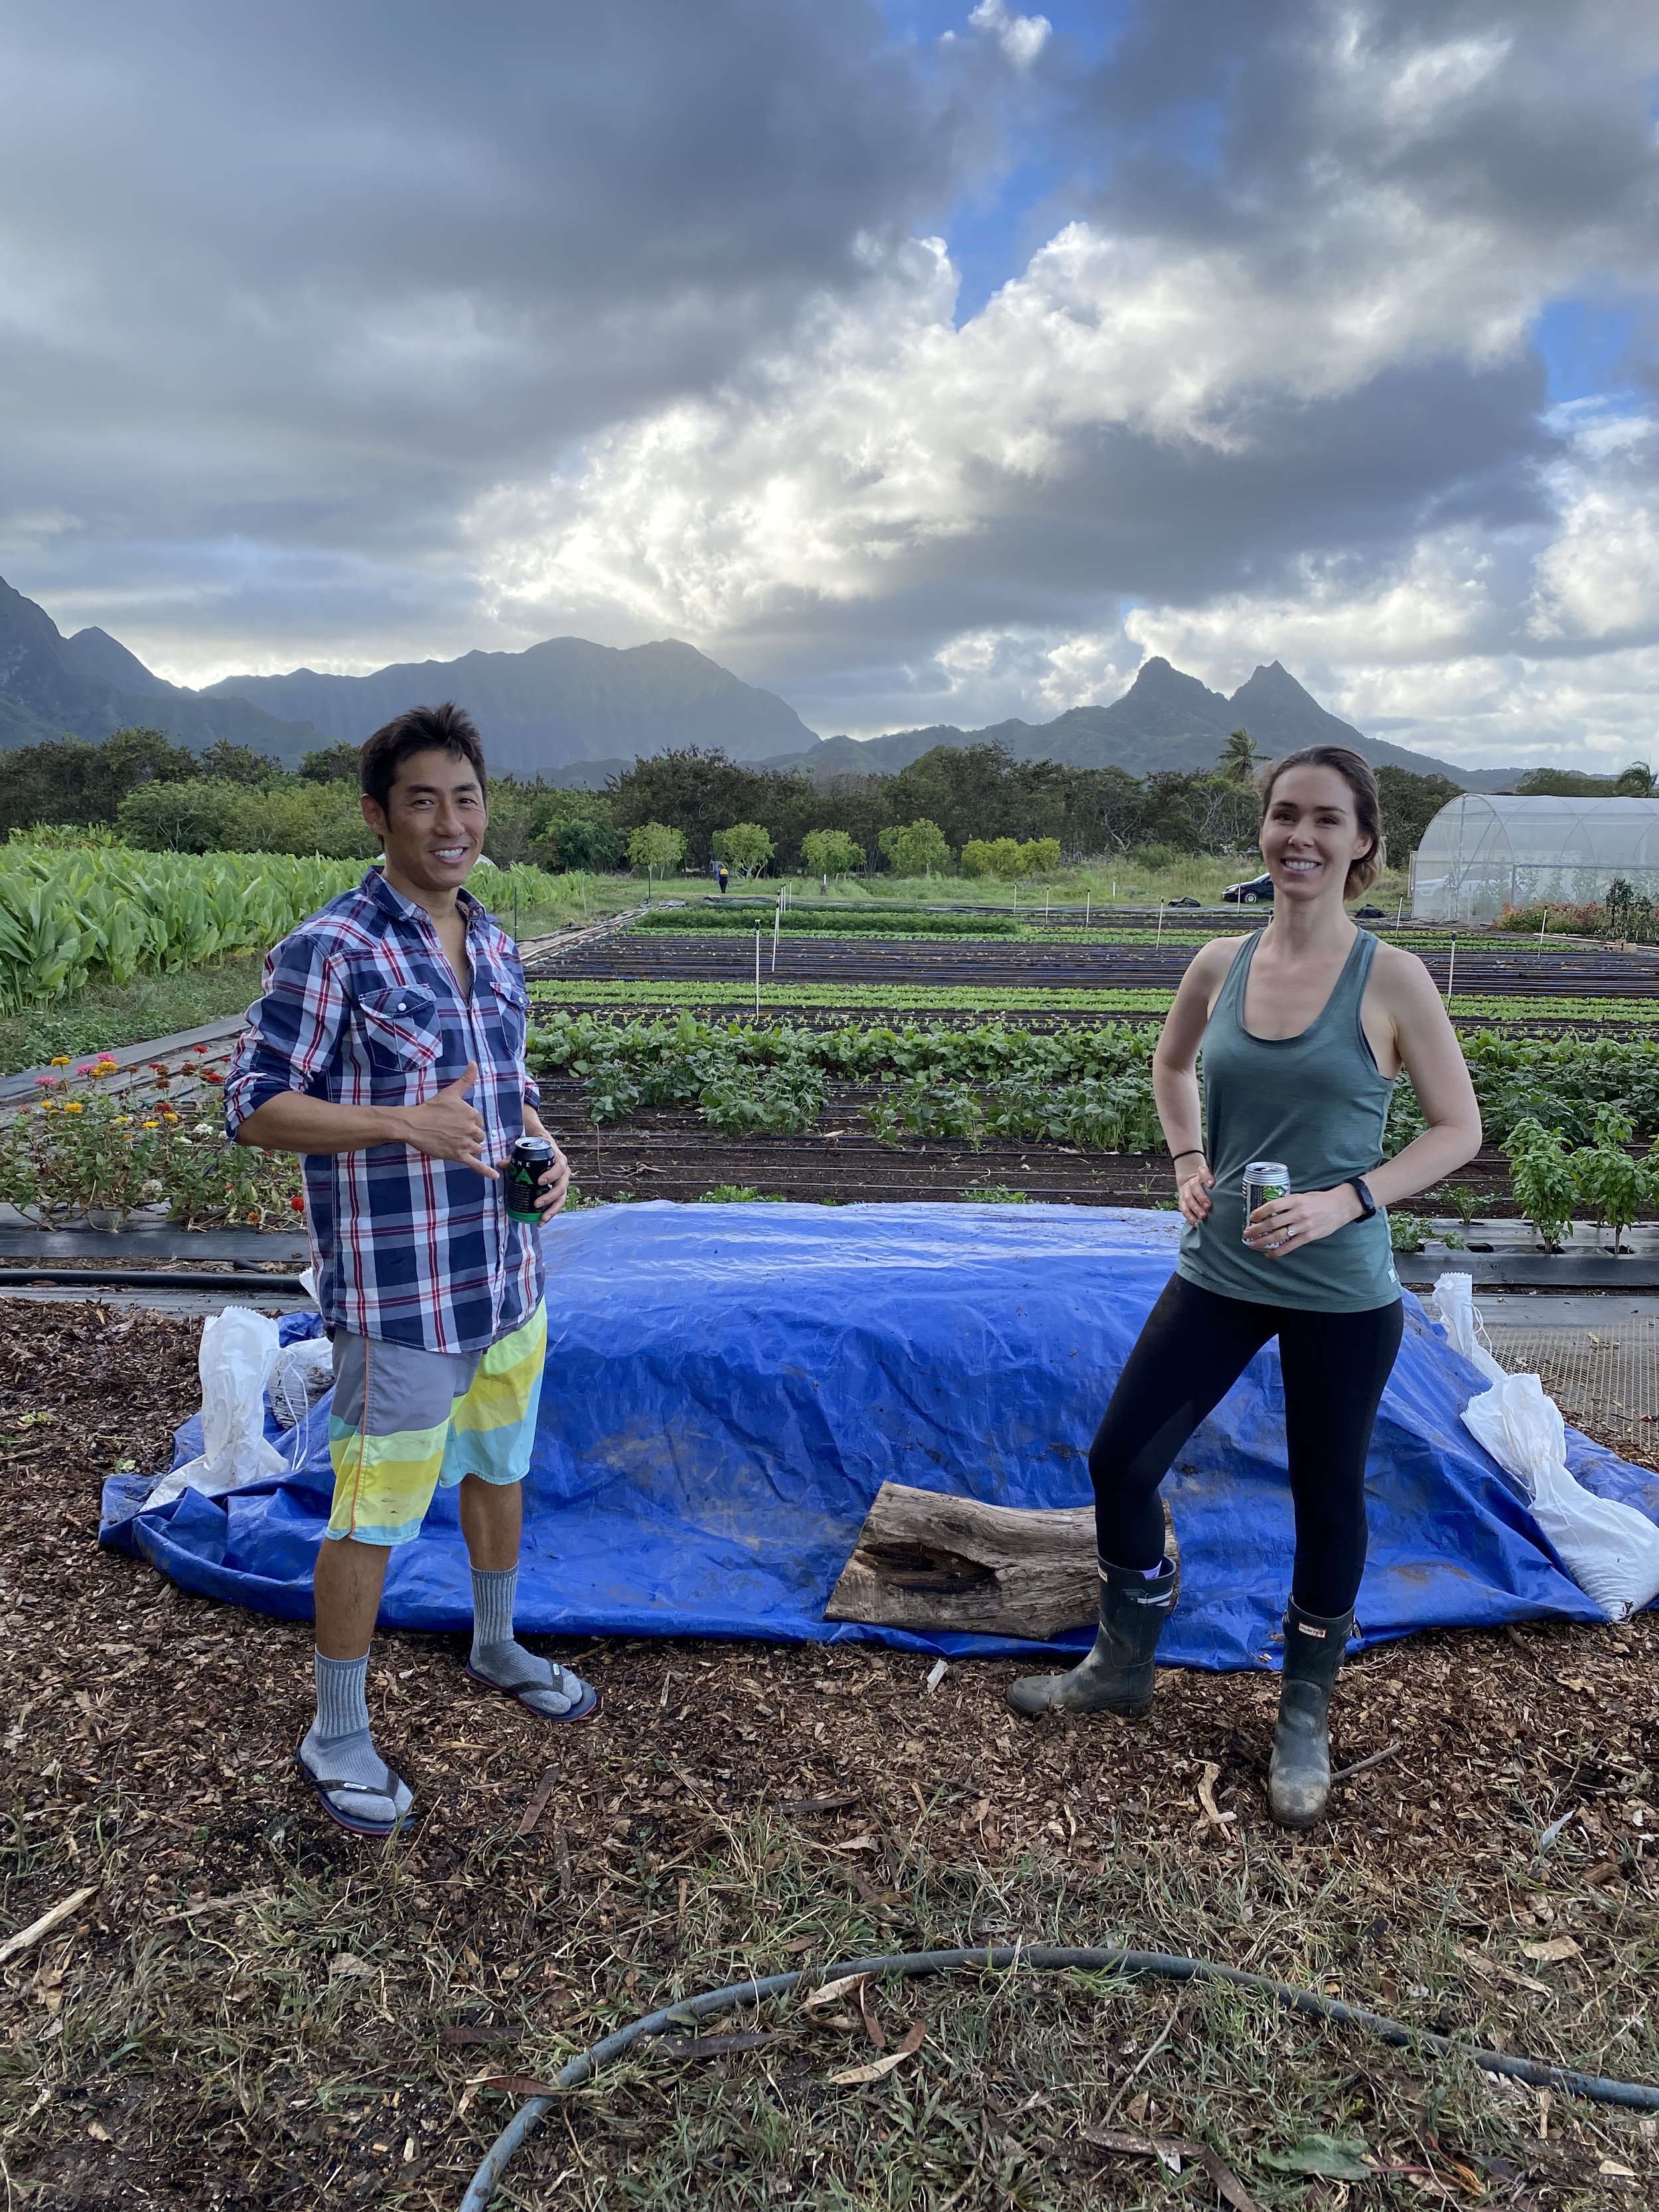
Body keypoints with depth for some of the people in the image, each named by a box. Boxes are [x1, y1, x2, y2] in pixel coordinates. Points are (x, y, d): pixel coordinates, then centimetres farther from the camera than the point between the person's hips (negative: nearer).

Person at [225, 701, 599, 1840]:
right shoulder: (330, 953, -16)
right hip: (398, 1291, -7)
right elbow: (253, 1106, -16)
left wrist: (548, 1154, -3)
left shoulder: (493, 945, 6)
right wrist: (405, 1123, -27)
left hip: (509, 1275, 7)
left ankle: (497, 1647, 47)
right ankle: (339, 1735, 26)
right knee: (374, 1512, 5)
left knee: (499, 1466, 23)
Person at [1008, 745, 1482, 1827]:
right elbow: (1172, 1067, 19)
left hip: (1341, 1293, -3)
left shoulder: (1391, 979, -12)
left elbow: (1460, 1129, -6)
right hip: (1219, 1274, 4)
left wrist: (1346, 1200, -19)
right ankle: (1124, 1666, 32)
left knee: (1328, 1498, 12)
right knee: (1121, 1457, 7)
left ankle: (1307, 1716, 35)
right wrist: (1189, 1159, 3)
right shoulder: (1221, 964, -1)